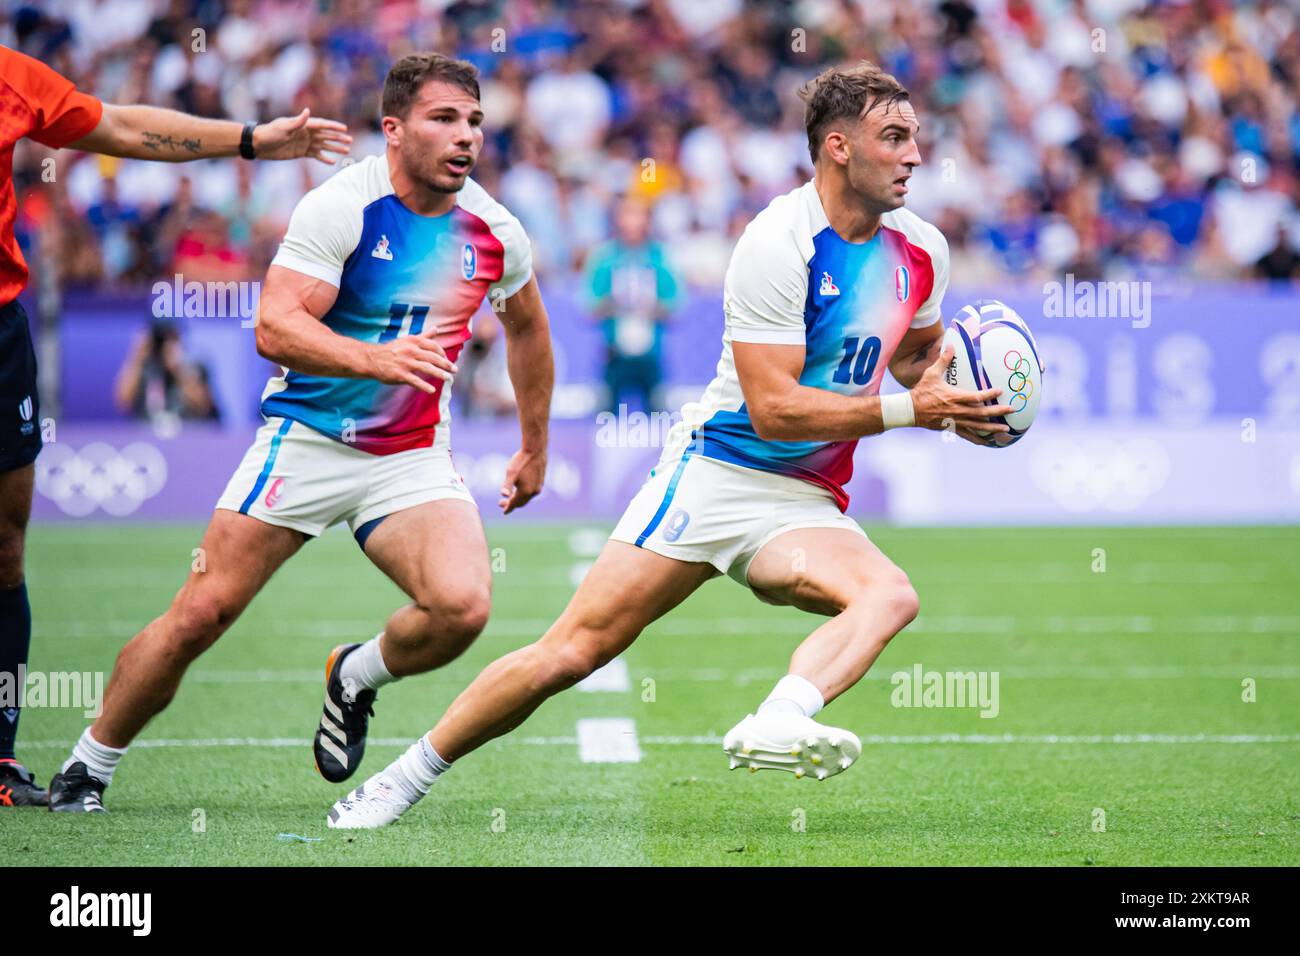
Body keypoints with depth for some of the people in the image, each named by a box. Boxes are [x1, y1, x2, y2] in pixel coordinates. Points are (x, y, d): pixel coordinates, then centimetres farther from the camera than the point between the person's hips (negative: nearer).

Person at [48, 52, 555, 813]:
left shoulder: (495, 231, -1)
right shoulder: (342, 207, -17)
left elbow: (527, 325, 20)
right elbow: (275, 327, -25)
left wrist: (535, 448, 25)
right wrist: (376, 359, -41)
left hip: (413, 457, 3)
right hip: (307, 439, -3)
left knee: (463, 607, -22)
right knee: (202, 614, -6)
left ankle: (355, 679, 10)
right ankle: (91, 762, 15)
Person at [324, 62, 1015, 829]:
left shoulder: (922, 249, 4)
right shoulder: (779, 244, -16)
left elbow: (917, 356, 25)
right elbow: (772, 407, -20)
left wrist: (959, 407, 3)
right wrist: (908, 408, -23)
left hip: (807, 503, 5)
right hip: (716, 471, -5)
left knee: (890, 595, -29)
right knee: (573, 651, -8)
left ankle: (776, 725, -52)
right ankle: (402, 780, 9)